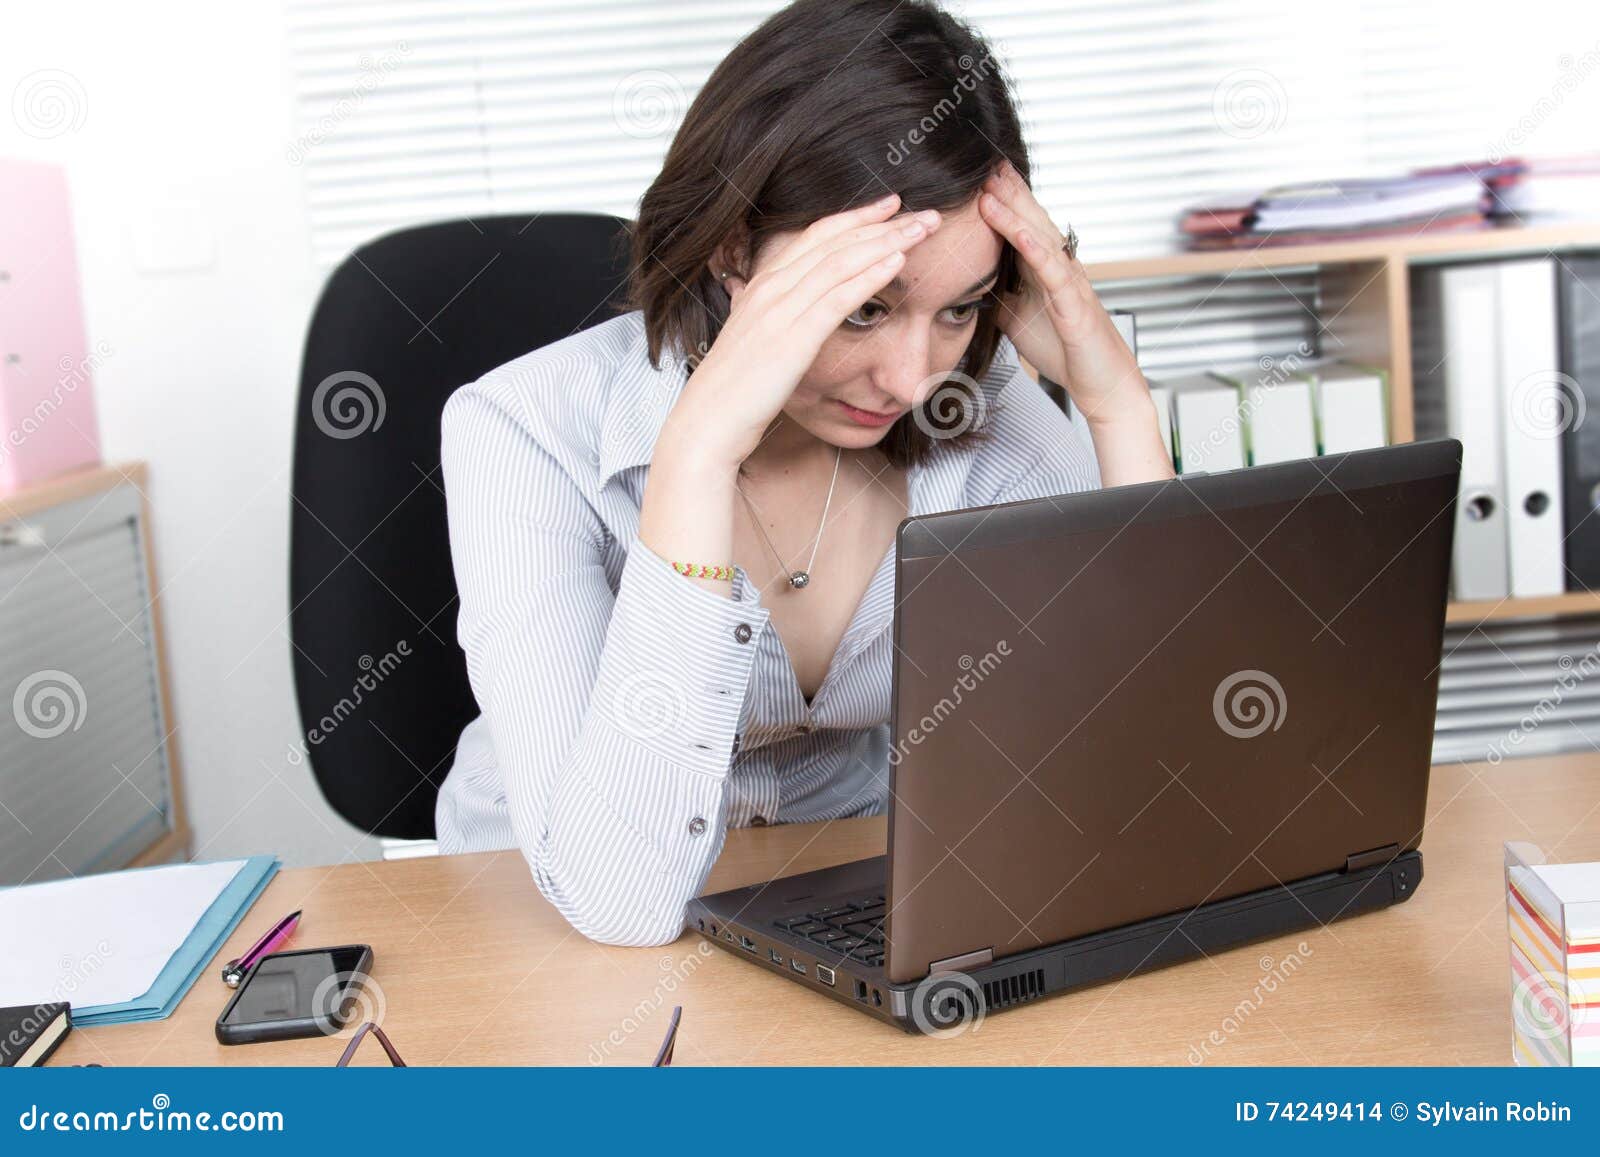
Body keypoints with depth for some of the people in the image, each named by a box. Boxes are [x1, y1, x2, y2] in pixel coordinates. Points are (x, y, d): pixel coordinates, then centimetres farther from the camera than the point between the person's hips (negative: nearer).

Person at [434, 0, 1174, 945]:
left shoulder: (978, 410, -11)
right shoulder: (526, 433, -21)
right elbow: (620, 897, -31)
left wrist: (1119, 404, -22)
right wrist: (699, 453, -37)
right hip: (556, 954, -2)